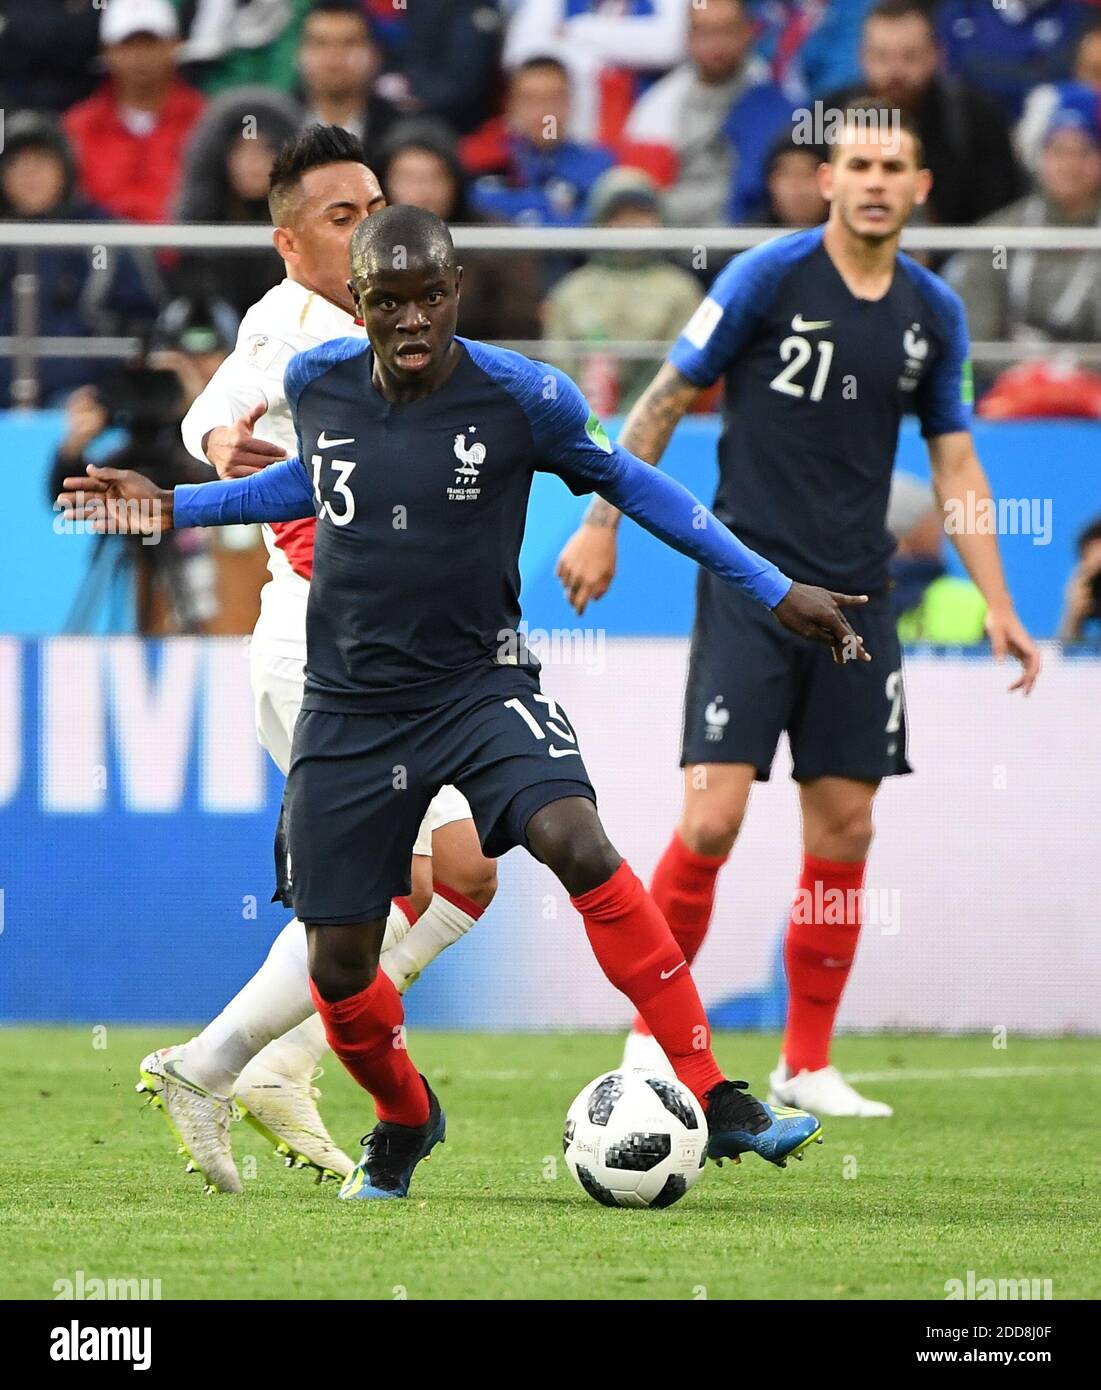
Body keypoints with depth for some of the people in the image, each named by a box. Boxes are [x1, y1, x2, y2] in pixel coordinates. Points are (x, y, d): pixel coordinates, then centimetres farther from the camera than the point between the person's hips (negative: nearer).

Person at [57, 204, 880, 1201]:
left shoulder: (523, 396, -11)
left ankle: (716, 1102, -25)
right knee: (339, 967, 1)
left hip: (482, 687, -3)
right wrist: (174, 509, 16)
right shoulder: (316, 383, -2)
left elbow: (628, 482, 5)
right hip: (350, 708, 3)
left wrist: (777, 592, 6)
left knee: (576, 844, -31)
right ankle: (404, 1120, 36)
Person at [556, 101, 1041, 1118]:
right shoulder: (768, 277, -8)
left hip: (857, 596, 5)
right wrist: (602, 525, -3)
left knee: (845, 833, 4)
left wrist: (998, 608, 8)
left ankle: (807, 1065, 14)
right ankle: (652, 1036, 3)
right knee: (714, 817, -12)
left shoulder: (934, 313, 6)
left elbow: (956, 466, 14)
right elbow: (666, 398, -1)